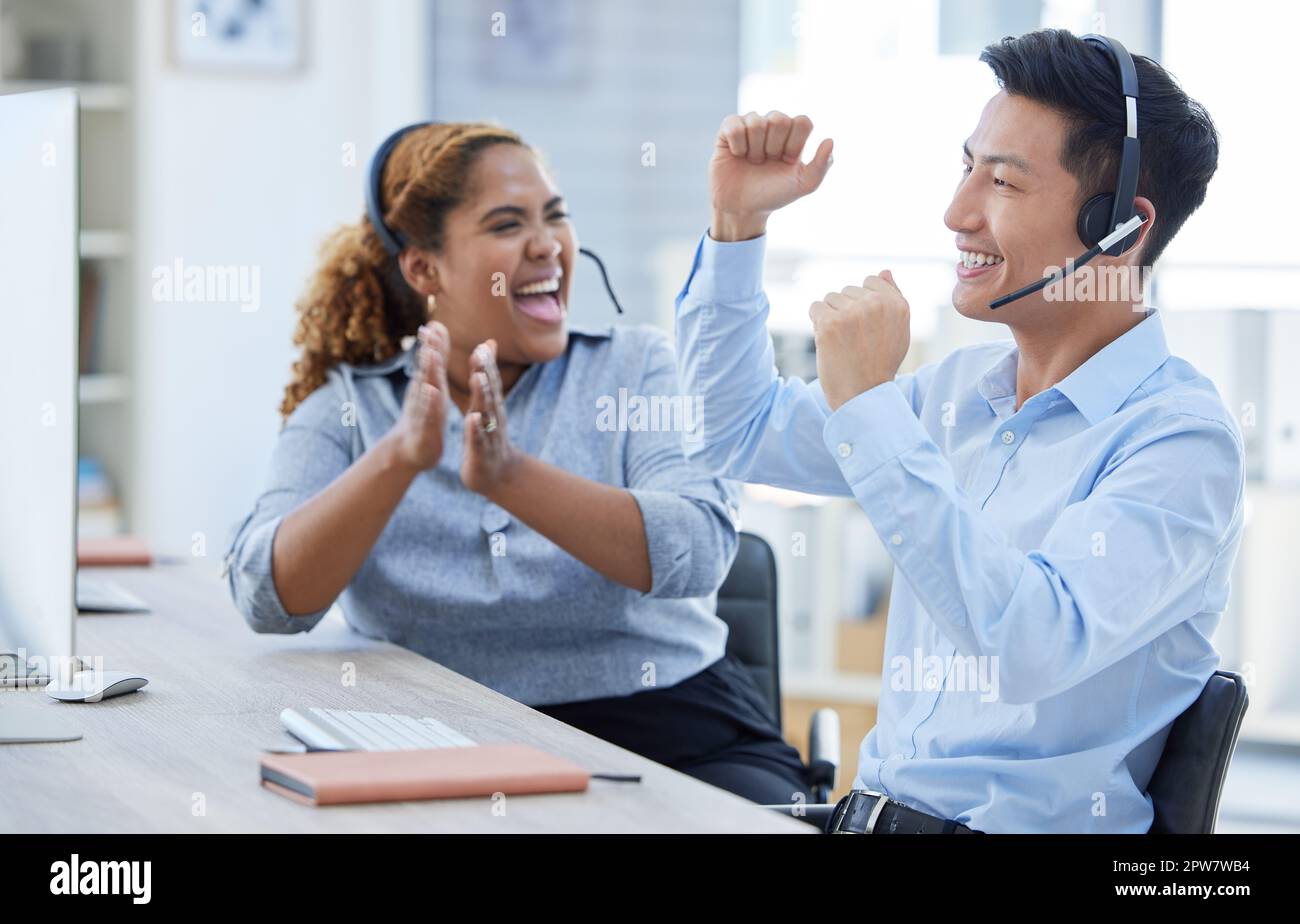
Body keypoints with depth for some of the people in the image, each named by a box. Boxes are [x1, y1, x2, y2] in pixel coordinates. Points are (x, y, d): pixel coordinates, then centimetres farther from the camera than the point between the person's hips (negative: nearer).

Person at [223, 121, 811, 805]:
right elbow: (267, 601, -9)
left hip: (676, 740, 0)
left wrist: (511, 477, -27)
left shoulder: (635, 366, 6)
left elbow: (698, 550, -13)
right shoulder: (344, 410, 7)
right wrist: (399, 459, -24)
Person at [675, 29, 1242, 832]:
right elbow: (737, 434, 24)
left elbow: (1036, 645, -28)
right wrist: (738, 218, 13)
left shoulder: (1180, 441, -13)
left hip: (1028, 827, -7)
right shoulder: (958, 392, 11)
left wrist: (868, 408, -26)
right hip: (873, 806, 7)